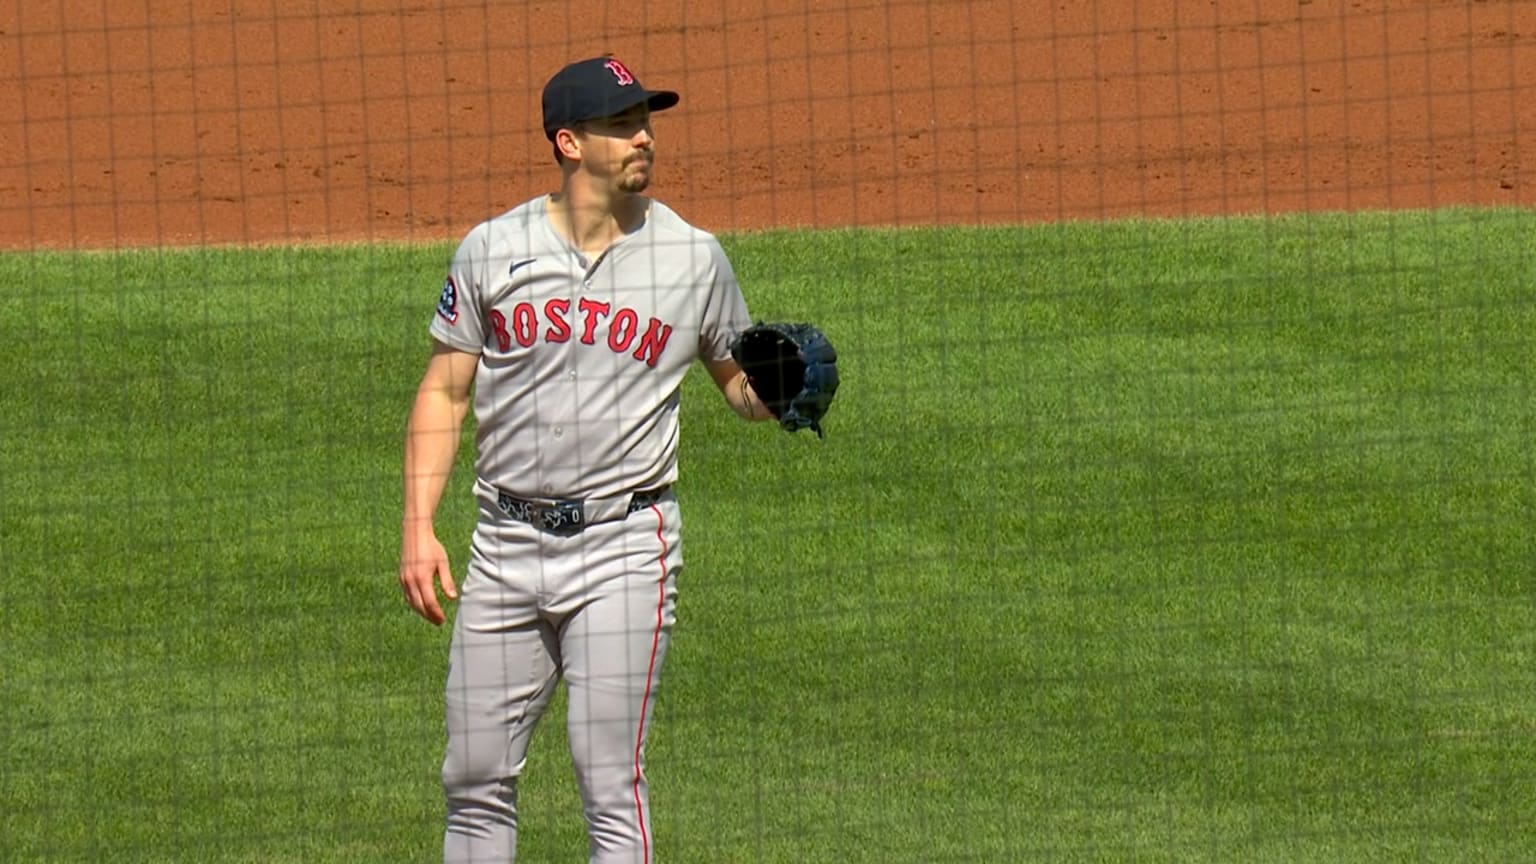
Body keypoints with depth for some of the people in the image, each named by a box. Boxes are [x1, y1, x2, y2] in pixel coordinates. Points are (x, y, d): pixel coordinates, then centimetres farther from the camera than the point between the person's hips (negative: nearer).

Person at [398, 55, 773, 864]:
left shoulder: (693, 258, 2)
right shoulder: (492, 250, 3)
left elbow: (738, 382, 13)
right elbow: (444, 392, 6)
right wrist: (418, 528, -3)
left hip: (622, 549, -2)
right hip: (507, 546, 2)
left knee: (609, 782, -8)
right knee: (475, 779, 7)